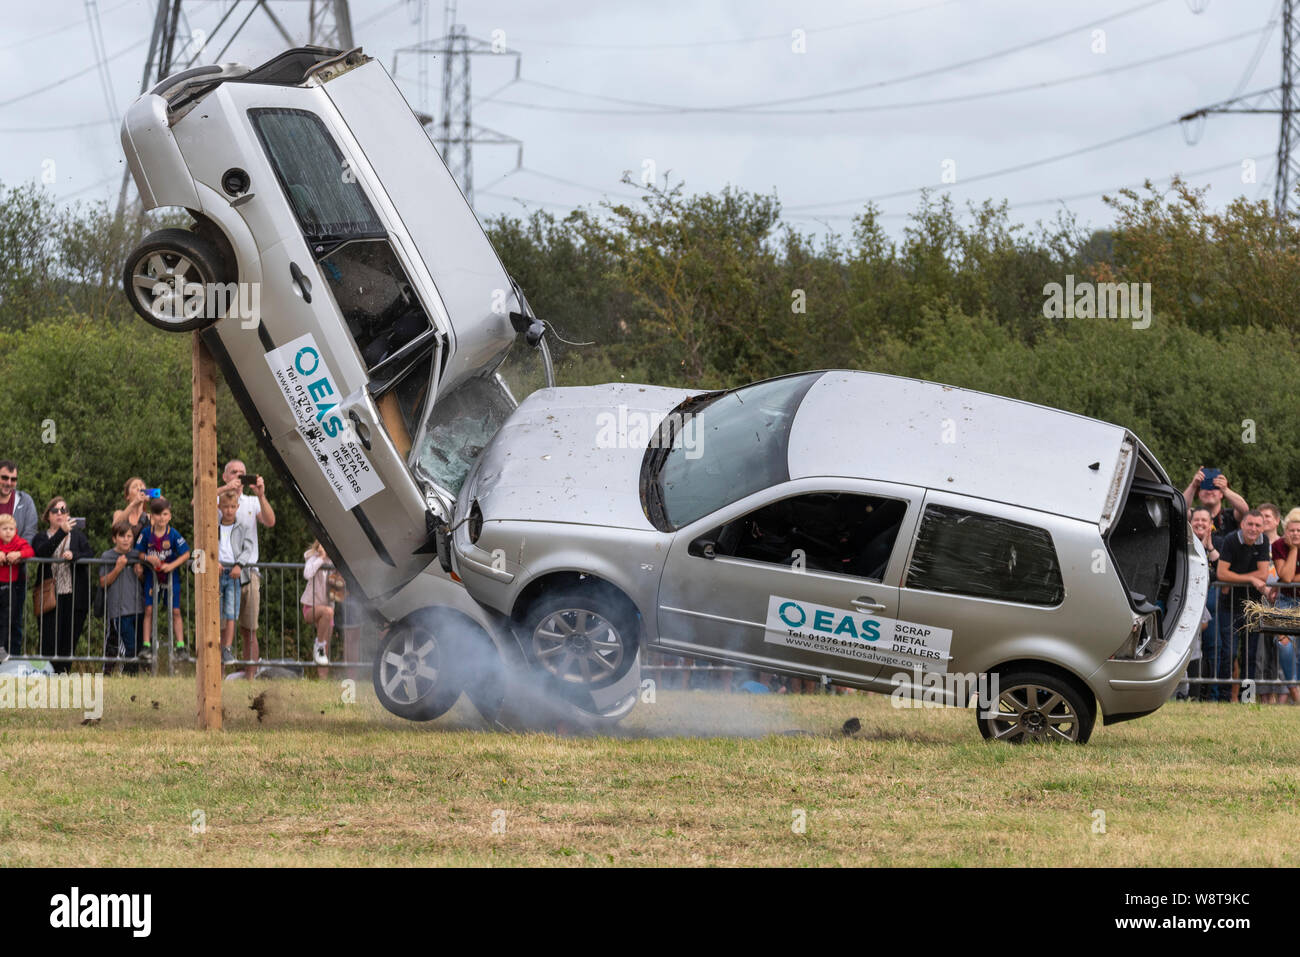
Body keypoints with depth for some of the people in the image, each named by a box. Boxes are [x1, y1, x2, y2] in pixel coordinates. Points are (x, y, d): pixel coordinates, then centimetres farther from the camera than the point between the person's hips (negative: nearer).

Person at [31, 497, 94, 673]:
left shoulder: (77, 535, 17)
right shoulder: (41, 538, 11)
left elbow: (89, 554, 3)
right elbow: (41, 552, -11)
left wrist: (73, 555, -17)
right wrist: (62, 532, -19)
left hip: (75, 596, 2)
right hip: (50, 597, -1)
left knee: (70, 639, 0)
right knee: (49, 639, -8)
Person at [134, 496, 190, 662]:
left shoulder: (174, 535, -12)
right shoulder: (146, 533, -7)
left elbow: (186, 554, -7)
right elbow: (139, 552, 1)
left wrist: (172, 565, -20)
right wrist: (149, 558, -19)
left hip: (171, 576, -1)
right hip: (152, 576, 1)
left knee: (175, 611, 0)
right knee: (149, 610, -1)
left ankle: (180, 647, 3)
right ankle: (146, 646, 1)